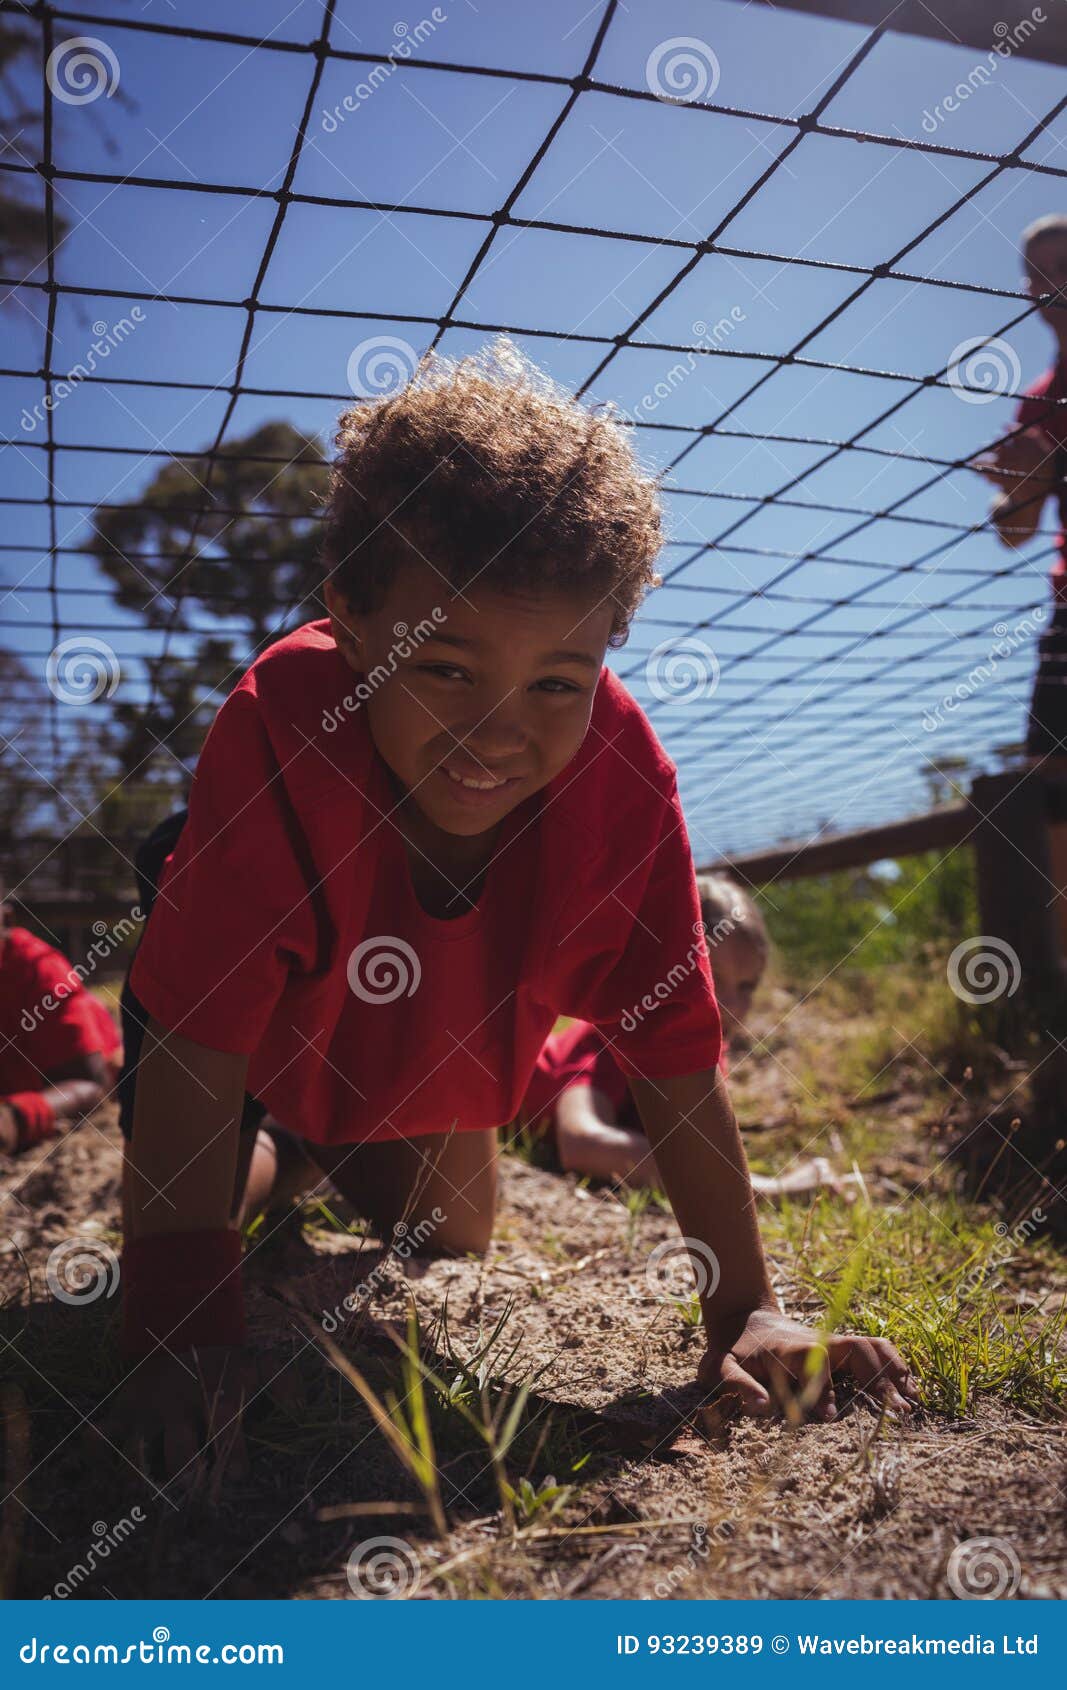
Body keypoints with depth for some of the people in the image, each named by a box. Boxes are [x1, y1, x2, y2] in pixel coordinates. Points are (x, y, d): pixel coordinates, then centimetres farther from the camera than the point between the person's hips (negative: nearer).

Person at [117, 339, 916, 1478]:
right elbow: (198, 1041, -38)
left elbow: (673, 1052, -27)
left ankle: (340, 1160, 46)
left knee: (447, 1251, 13)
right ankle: (271, 1167, 35)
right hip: (264, 1029, -2)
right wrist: (182, 1324, -41)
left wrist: (744, 1311, -26)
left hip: (423, 1056, 2)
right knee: (169, 1238, 0)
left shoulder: (622, 781, -34)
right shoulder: (279, 733, -42)